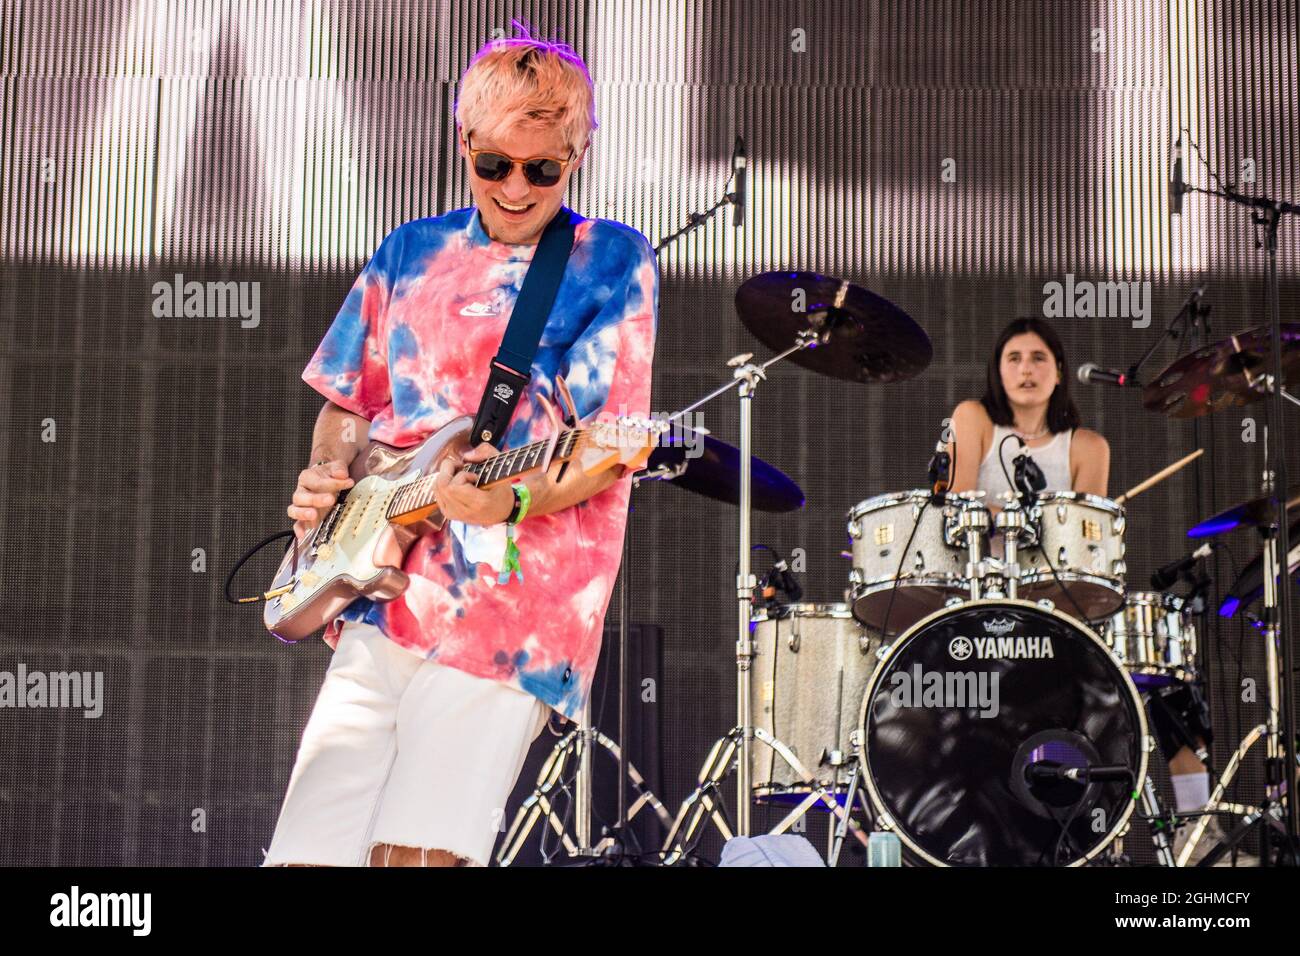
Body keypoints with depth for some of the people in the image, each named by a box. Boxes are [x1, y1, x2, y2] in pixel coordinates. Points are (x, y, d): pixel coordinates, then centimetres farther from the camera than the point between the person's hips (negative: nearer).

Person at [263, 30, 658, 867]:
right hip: (385, 595, 4)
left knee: (418, 853, -14)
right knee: (309, 850, -1)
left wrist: (515, 499, -23)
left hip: (512, 616, -4)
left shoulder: (612, 263, 2)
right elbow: (353, 400, 24)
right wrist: (329, 474, 4)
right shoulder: (410, 254, 15)